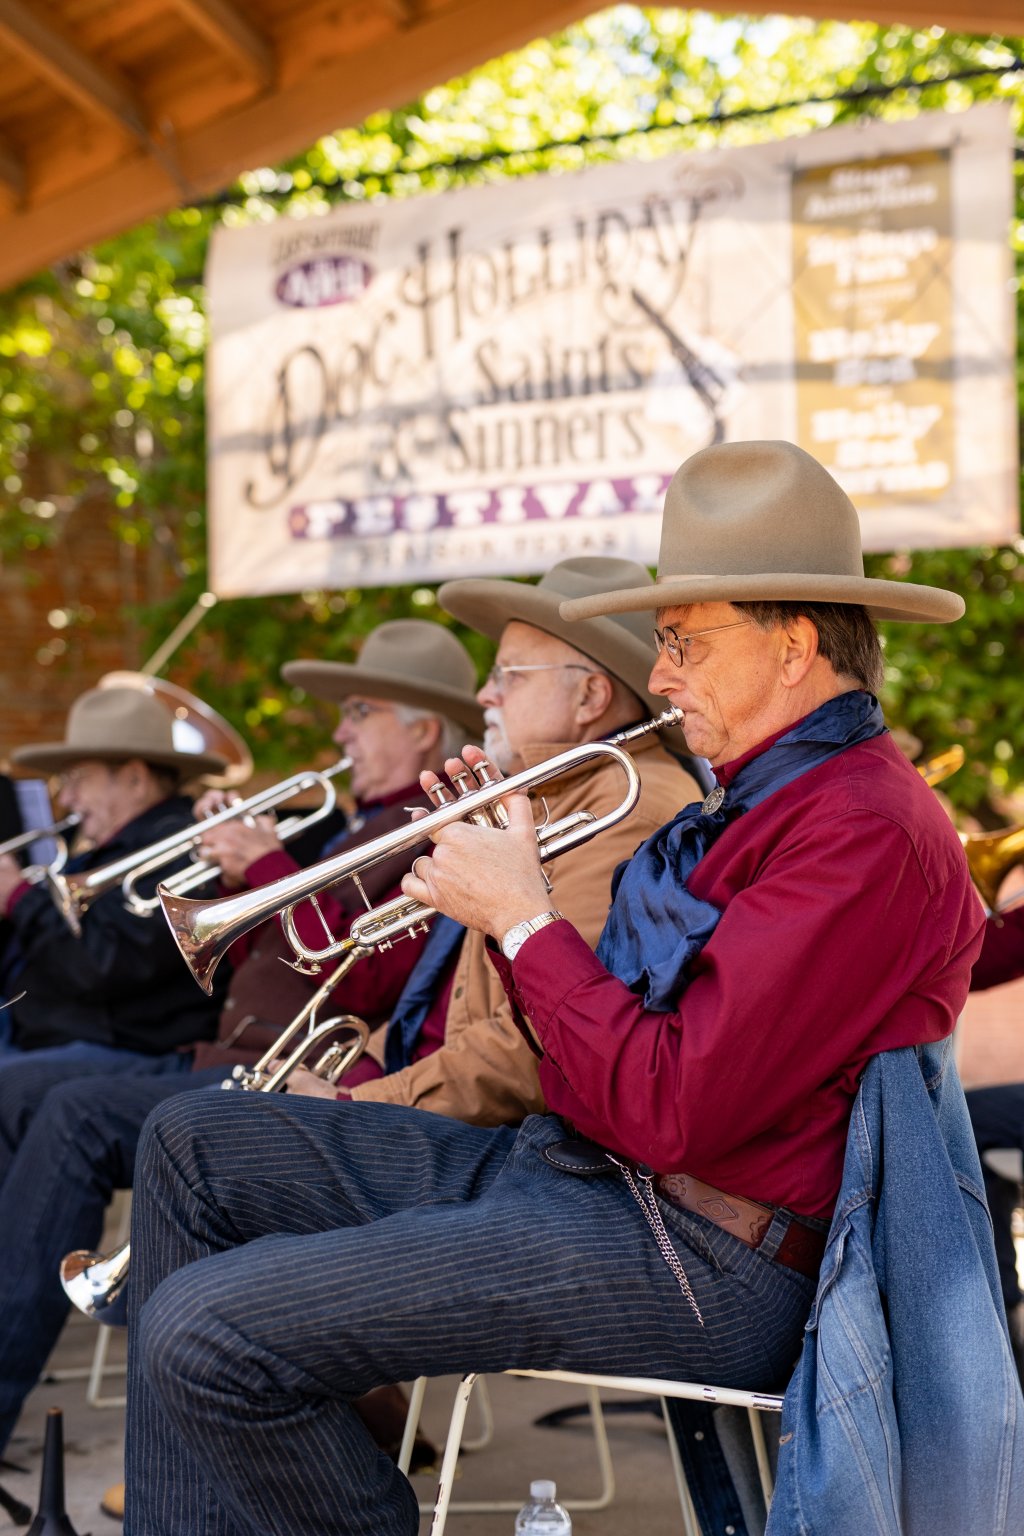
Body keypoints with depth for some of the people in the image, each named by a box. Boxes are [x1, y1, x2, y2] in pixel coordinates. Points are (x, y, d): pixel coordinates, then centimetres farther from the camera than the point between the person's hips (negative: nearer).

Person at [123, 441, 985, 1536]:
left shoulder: (866, 835, -17)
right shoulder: (753, 801, 17)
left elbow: (669, 1110, -24)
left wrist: (524, 919, -11)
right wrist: (499, 897, 4)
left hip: (689, 1261, -11)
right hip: (557, 1165, 11)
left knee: (203, 1333, -21)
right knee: (192, 1144, 11)